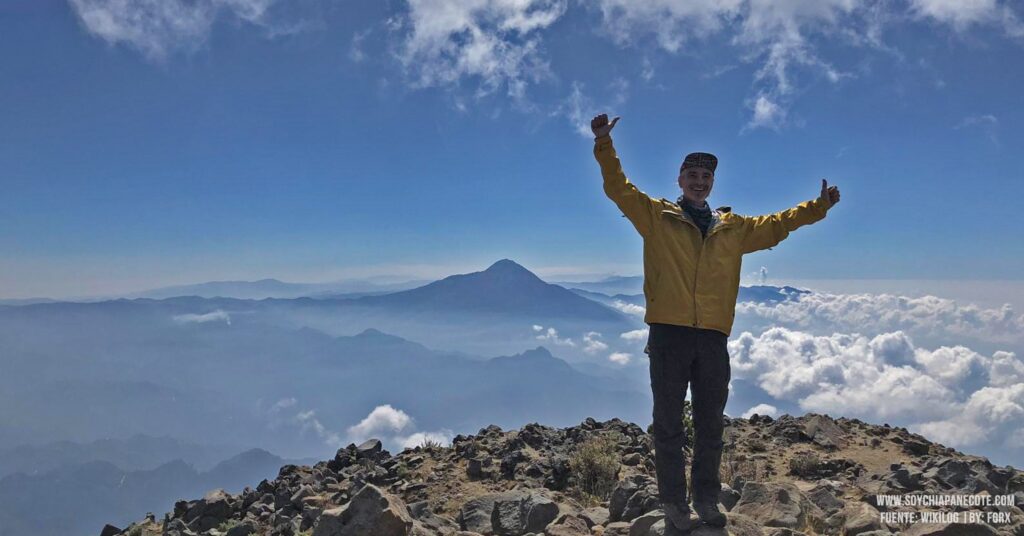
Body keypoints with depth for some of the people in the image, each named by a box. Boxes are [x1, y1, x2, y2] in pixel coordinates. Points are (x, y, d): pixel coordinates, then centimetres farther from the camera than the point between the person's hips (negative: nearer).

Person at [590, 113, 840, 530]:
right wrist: (604, 144, -12)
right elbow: (618, 188, -2)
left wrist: (819, 206, 16)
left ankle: (706, 499, 27)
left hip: (713, 338, 4)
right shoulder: (657, 217, 5)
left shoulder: (734, 228, 16)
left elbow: (776, 225, 22)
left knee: (710, 425, 13)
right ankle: (674, 501, 17)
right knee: (669, 424, 5)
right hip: (668, 334, -4)